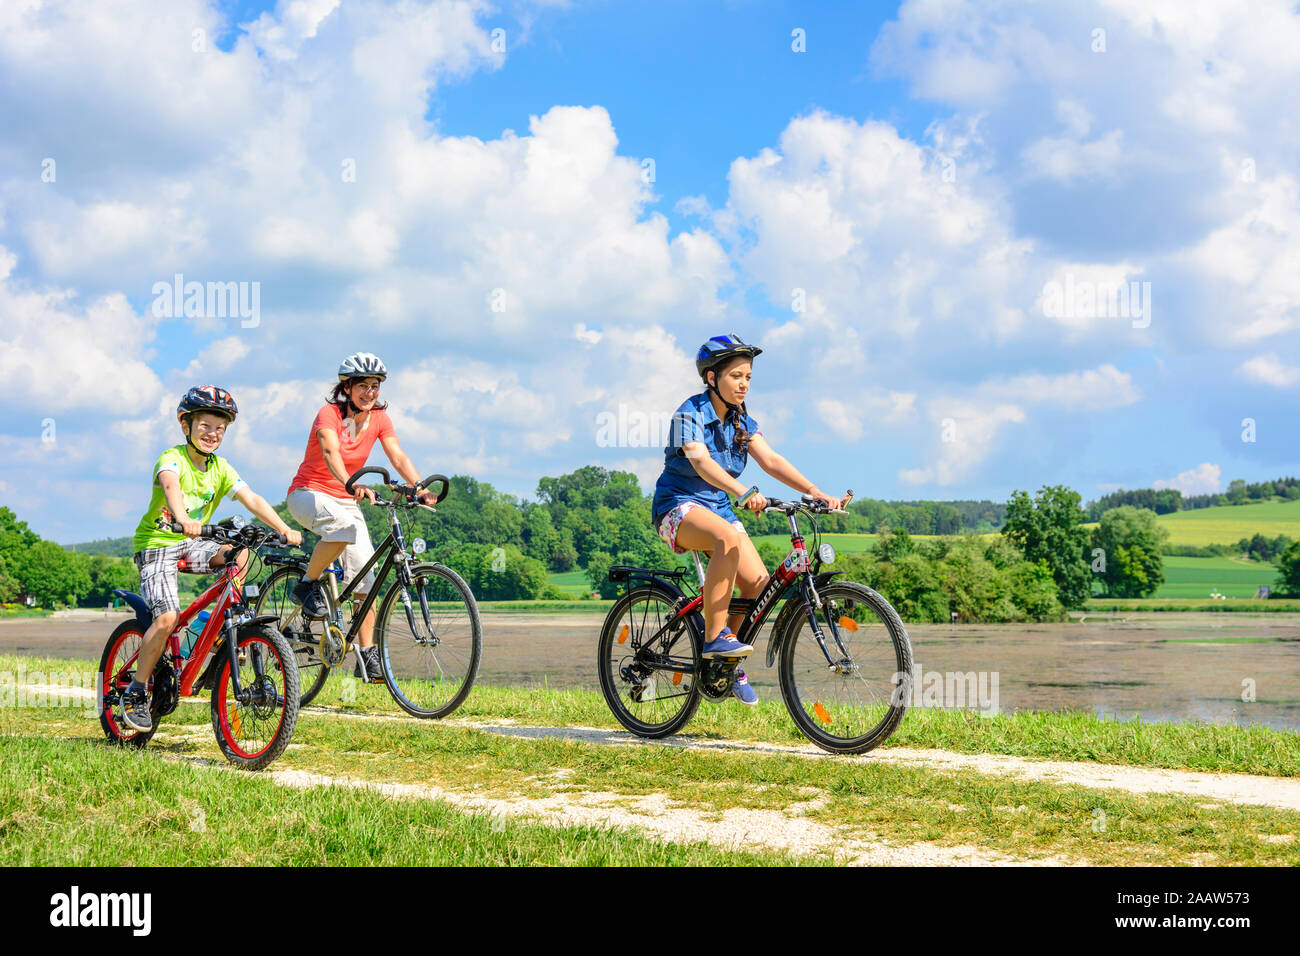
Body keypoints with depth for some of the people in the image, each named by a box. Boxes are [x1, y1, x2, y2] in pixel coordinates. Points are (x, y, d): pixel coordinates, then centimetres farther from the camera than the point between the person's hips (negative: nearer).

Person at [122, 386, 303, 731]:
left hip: (191, 544, 5)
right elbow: (171, 485, -39)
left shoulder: (220, 469, 1)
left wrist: (284, 528, -26)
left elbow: (251, 499, -11)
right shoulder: (172, 458, -17)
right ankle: (135, 693, -5)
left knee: (238, 554, -23)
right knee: (167, 617, -21)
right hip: (156, 543, -5)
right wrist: (182, 518, -60)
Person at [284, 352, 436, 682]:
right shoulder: (329, 414, -18)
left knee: (365, 579, -6)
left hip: (344, 500, 6)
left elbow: (399, 458, -11)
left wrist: (421, 489, -29)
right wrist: (351, 485, -56)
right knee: (345, 526, -39)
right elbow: (330, 452, -36)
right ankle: (306, 585, -17)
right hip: (308, 493, -5)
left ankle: (368, 654, 0)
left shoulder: (379, 418, -2)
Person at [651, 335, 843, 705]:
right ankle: (715, 637, -30)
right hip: (679, 506, -7)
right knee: (729, 538, -38)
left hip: (718, 507, 7)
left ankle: (726, 665, 7)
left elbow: (771, 461, -3)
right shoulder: (690, 413, -14)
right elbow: (701, 461, -31)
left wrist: (816, 492, -17)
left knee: (758, 583, -12)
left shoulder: (742, 422, 8)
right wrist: (743, 492, -48)